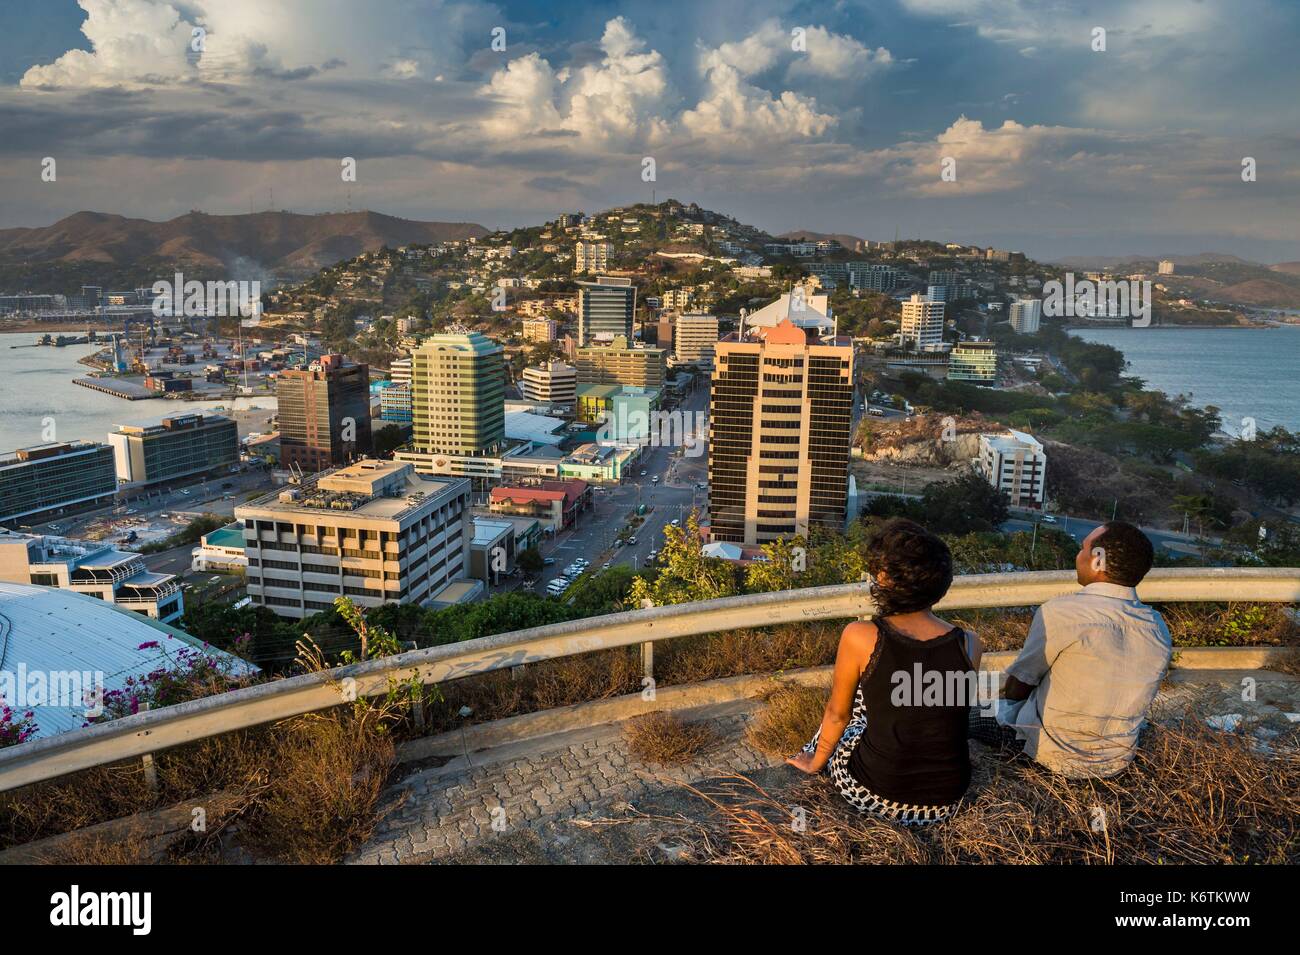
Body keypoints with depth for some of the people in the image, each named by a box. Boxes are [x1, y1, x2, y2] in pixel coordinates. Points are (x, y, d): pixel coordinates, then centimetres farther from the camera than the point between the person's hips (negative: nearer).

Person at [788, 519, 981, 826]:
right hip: (945, 804, 3)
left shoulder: (859, 637, -20)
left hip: (873, 796, -2)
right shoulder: (969, 645, -12)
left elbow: (837, 713, -2)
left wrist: (814, 762, 16)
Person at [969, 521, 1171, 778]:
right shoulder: (1159, 629, -5)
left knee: (970, 714, 14)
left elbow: (1016, 687, -12)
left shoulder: (1059, 612, -24)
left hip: (1056, 755, -6)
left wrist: (1008, 696, 11)